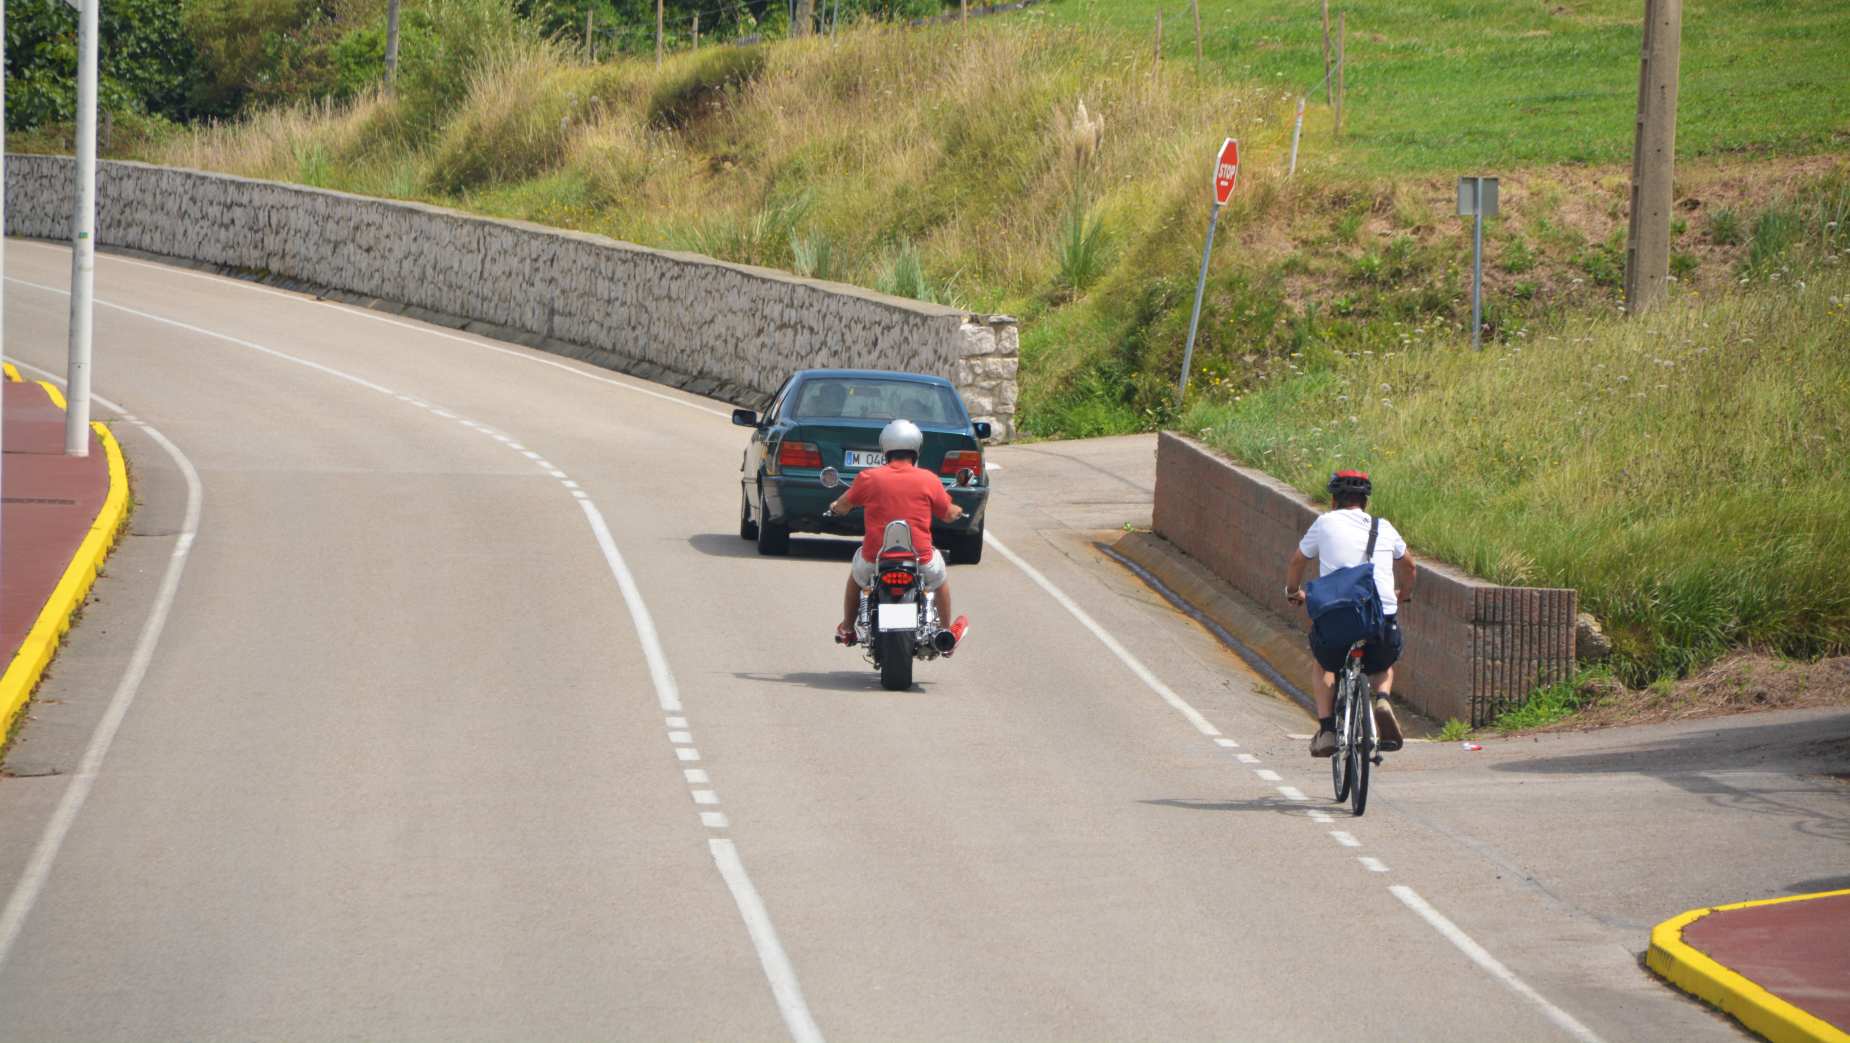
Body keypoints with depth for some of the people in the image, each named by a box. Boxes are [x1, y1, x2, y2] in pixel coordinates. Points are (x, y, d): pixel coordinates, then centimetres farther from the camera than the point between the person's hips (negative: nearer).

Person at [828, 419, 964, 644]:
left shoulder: (867, 478, -3)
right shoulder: (928, 480, -4)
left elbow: (843, 506, 13)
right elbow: (948, 515, 9)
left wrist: (835, 507, 37)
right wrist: (957, 511, 33)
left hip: (875, 560, 0)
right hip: (920, 562, 0)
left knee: (857, 574, 35)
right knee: (939, 577, 33)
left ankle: (846, 629, 42)